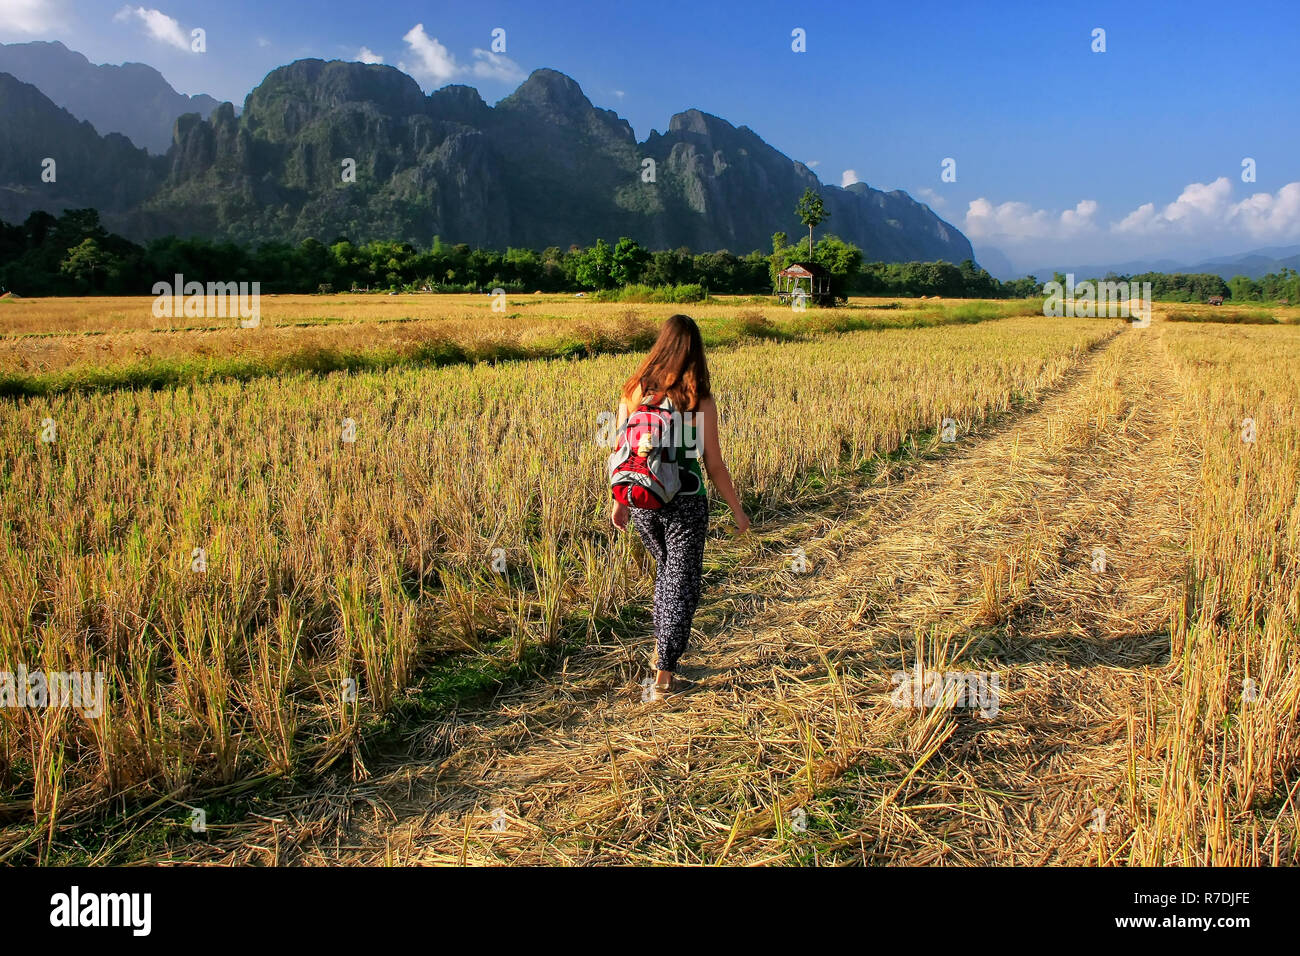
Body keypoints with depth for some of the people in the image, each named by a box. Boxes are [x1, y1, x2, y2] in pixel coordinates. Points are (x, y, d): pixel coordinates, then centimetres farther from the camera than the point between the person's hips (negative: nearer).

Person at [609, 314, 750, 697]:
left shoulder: (633, 392, -2)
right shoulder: (700, 399, -11)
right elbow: (714, 465, -8)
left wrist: (619, 500, 14)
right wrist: (738, 510, 3)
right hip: (686, 503, -4)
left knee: (665, 569, 28)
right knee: (682, 581, 10)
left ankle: (661, 647, 34)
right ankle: (665, 672, 11)